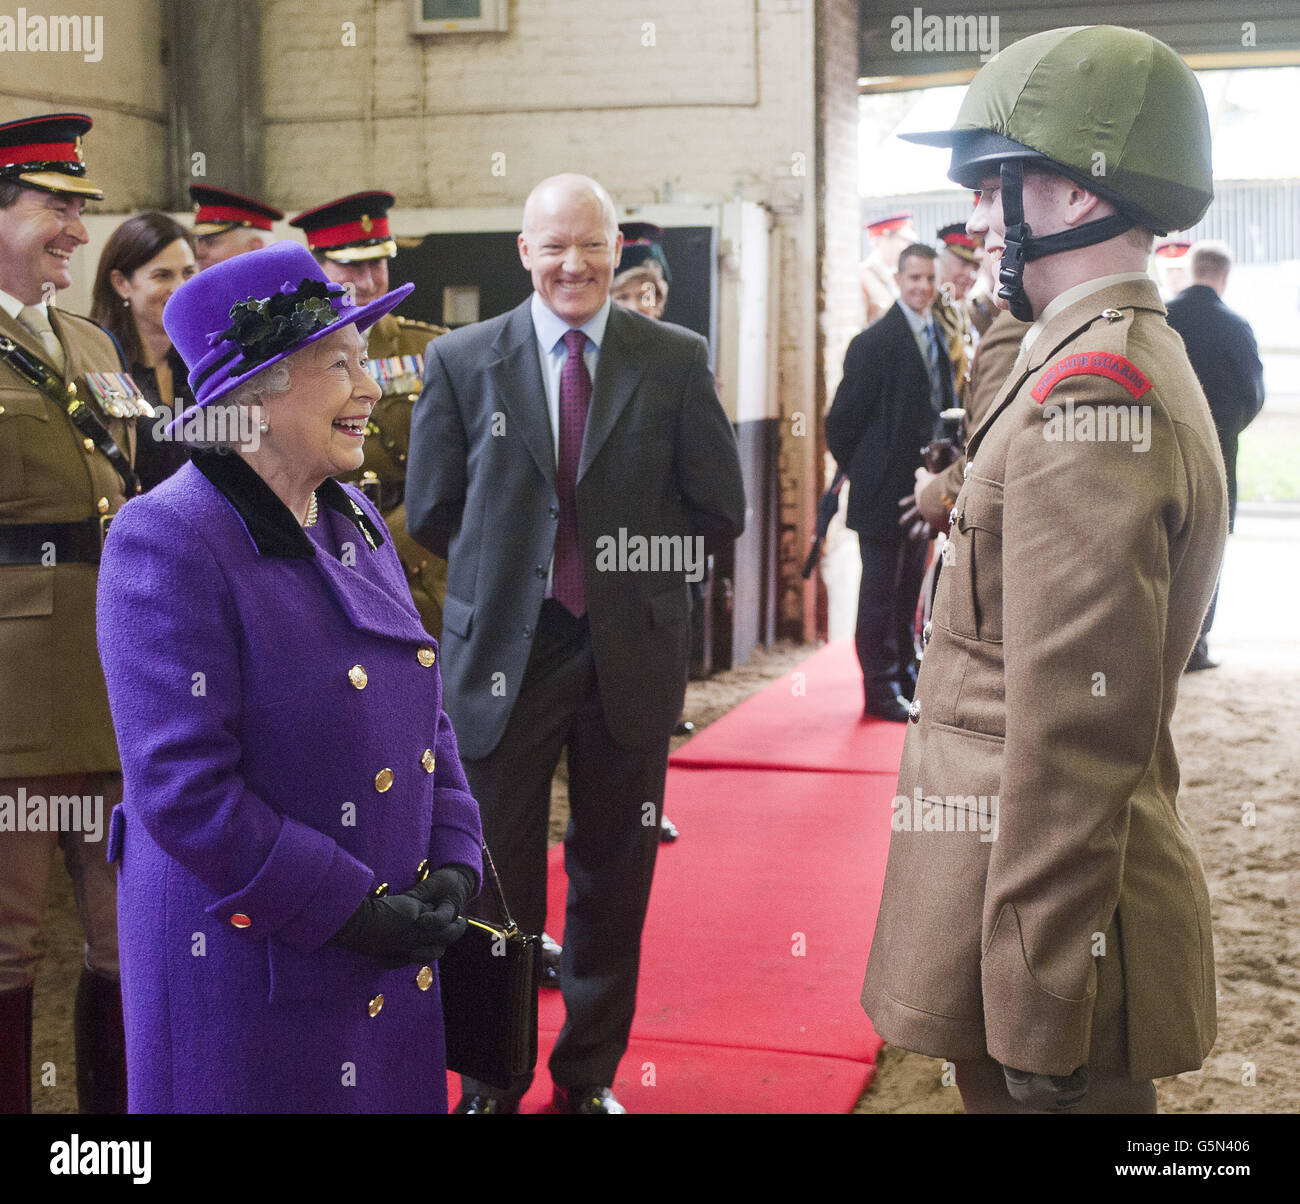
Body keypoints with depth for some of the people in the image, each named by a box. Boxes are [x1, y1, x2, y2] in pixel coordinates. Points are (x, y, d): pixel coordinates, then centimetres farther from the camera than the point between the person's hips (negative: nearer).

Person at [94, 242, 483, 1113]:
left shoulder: (355, 522, 8)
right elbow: (182, 791, -21)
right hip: (244, 969, -7)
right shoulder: (170, 541, -17)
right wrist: (351, 907, -18)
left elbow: (426, 714, 14)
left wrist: (453, 862, 0)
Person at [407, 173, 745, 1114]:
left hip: (631, 652, 1)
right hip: (503, 650, 0)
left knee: (614, 882, 12)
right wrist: (510, 568, 3)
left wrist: (632, 563, 0)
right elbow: (431, 512, 4)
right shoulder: (462, 361, 1)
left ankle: (590, 1076, 30)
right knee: (496, 883, 7)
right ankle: (493, 1082, 26)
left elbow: (719, 511, 1)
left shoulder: (677, 360, 0)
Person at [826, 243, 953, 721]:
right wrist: (860, 471, -3)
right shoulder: (874, 342, -13)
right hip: (884, 492, -7)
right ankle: (881, 690, 8)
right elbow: (843, 420, -11)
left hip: (922, 491, 7)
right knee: (881, 590, 1)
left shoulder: (938, 338, 10)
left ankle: (905, 677, 30)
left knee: (909, 588, 17)